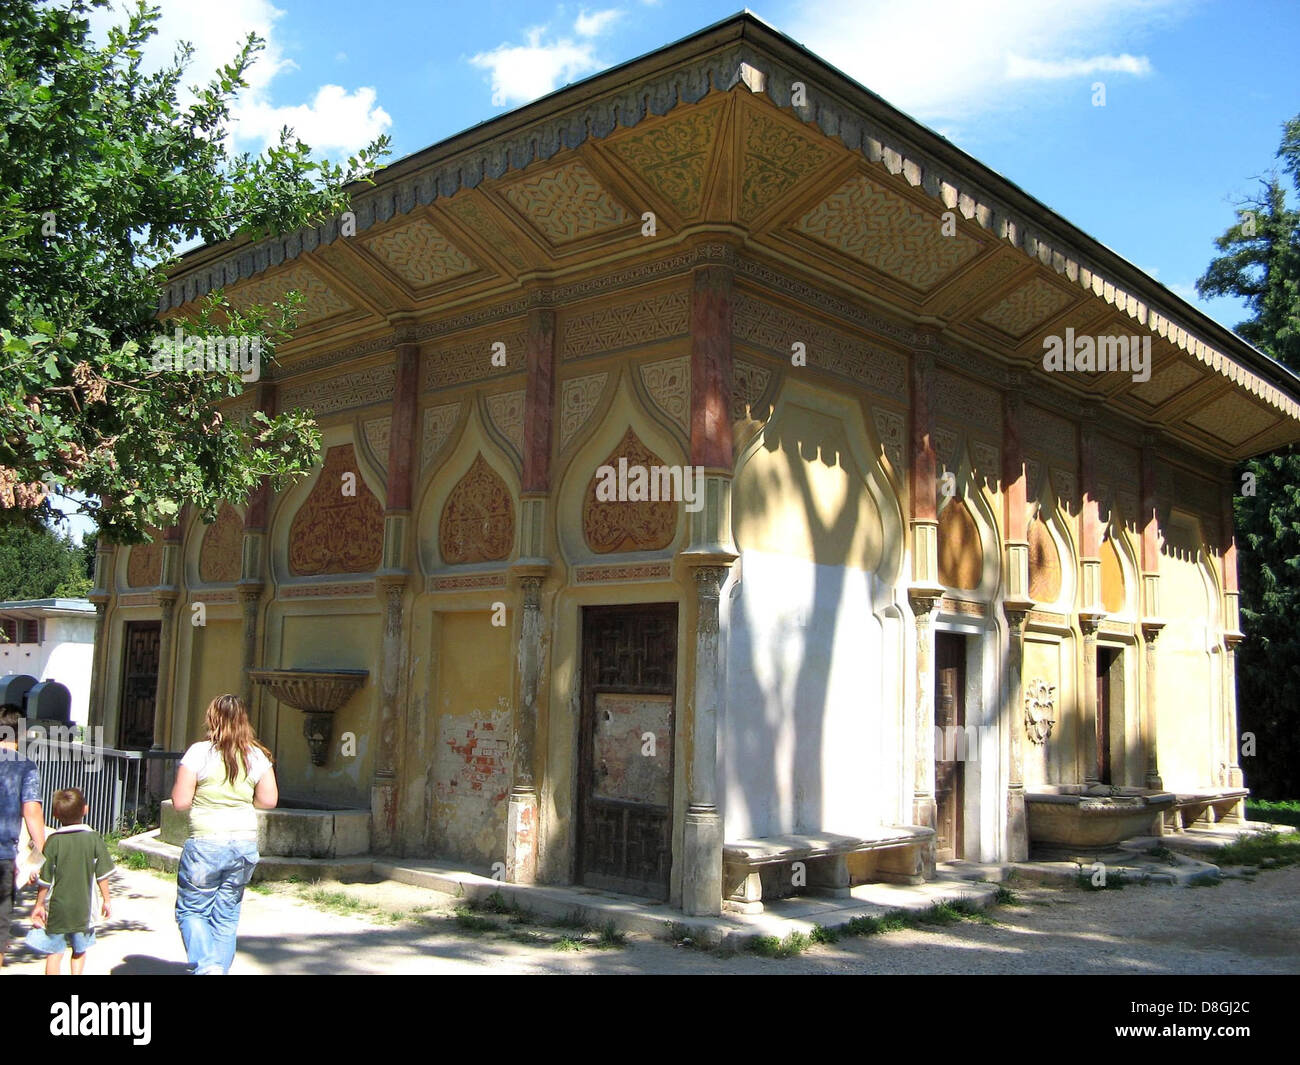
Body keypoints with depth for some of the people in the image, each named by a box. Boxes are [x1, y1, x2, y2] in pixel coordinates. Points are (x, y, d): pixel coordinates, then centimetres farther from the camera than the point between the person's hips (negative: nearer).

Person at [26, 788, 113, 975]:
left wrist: (39, 904, 6)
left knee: (54, 953, 7)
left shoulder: (53, 840, -10)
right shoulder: (94, 838, -7)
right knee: (79, 950, 18)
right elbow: (102, 874, -3)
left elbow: (45, 880, -7)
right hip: (83, 908, 1)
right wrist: (106, 899, 9)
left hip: (56, 908, -1)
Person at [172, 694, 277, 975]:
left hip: (206, 844, -4)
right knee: (227, 915, 15)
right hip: (245, 843, 4)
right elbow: (269, 800, 4)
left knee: (191, 909, 10)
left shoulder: (199, 752, -9)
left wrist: (203, 794, 11)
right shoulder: (258, 756, 2)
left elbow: (180, 802, -8)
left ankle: (207, 966, -9)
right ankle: (221, 967, 16)